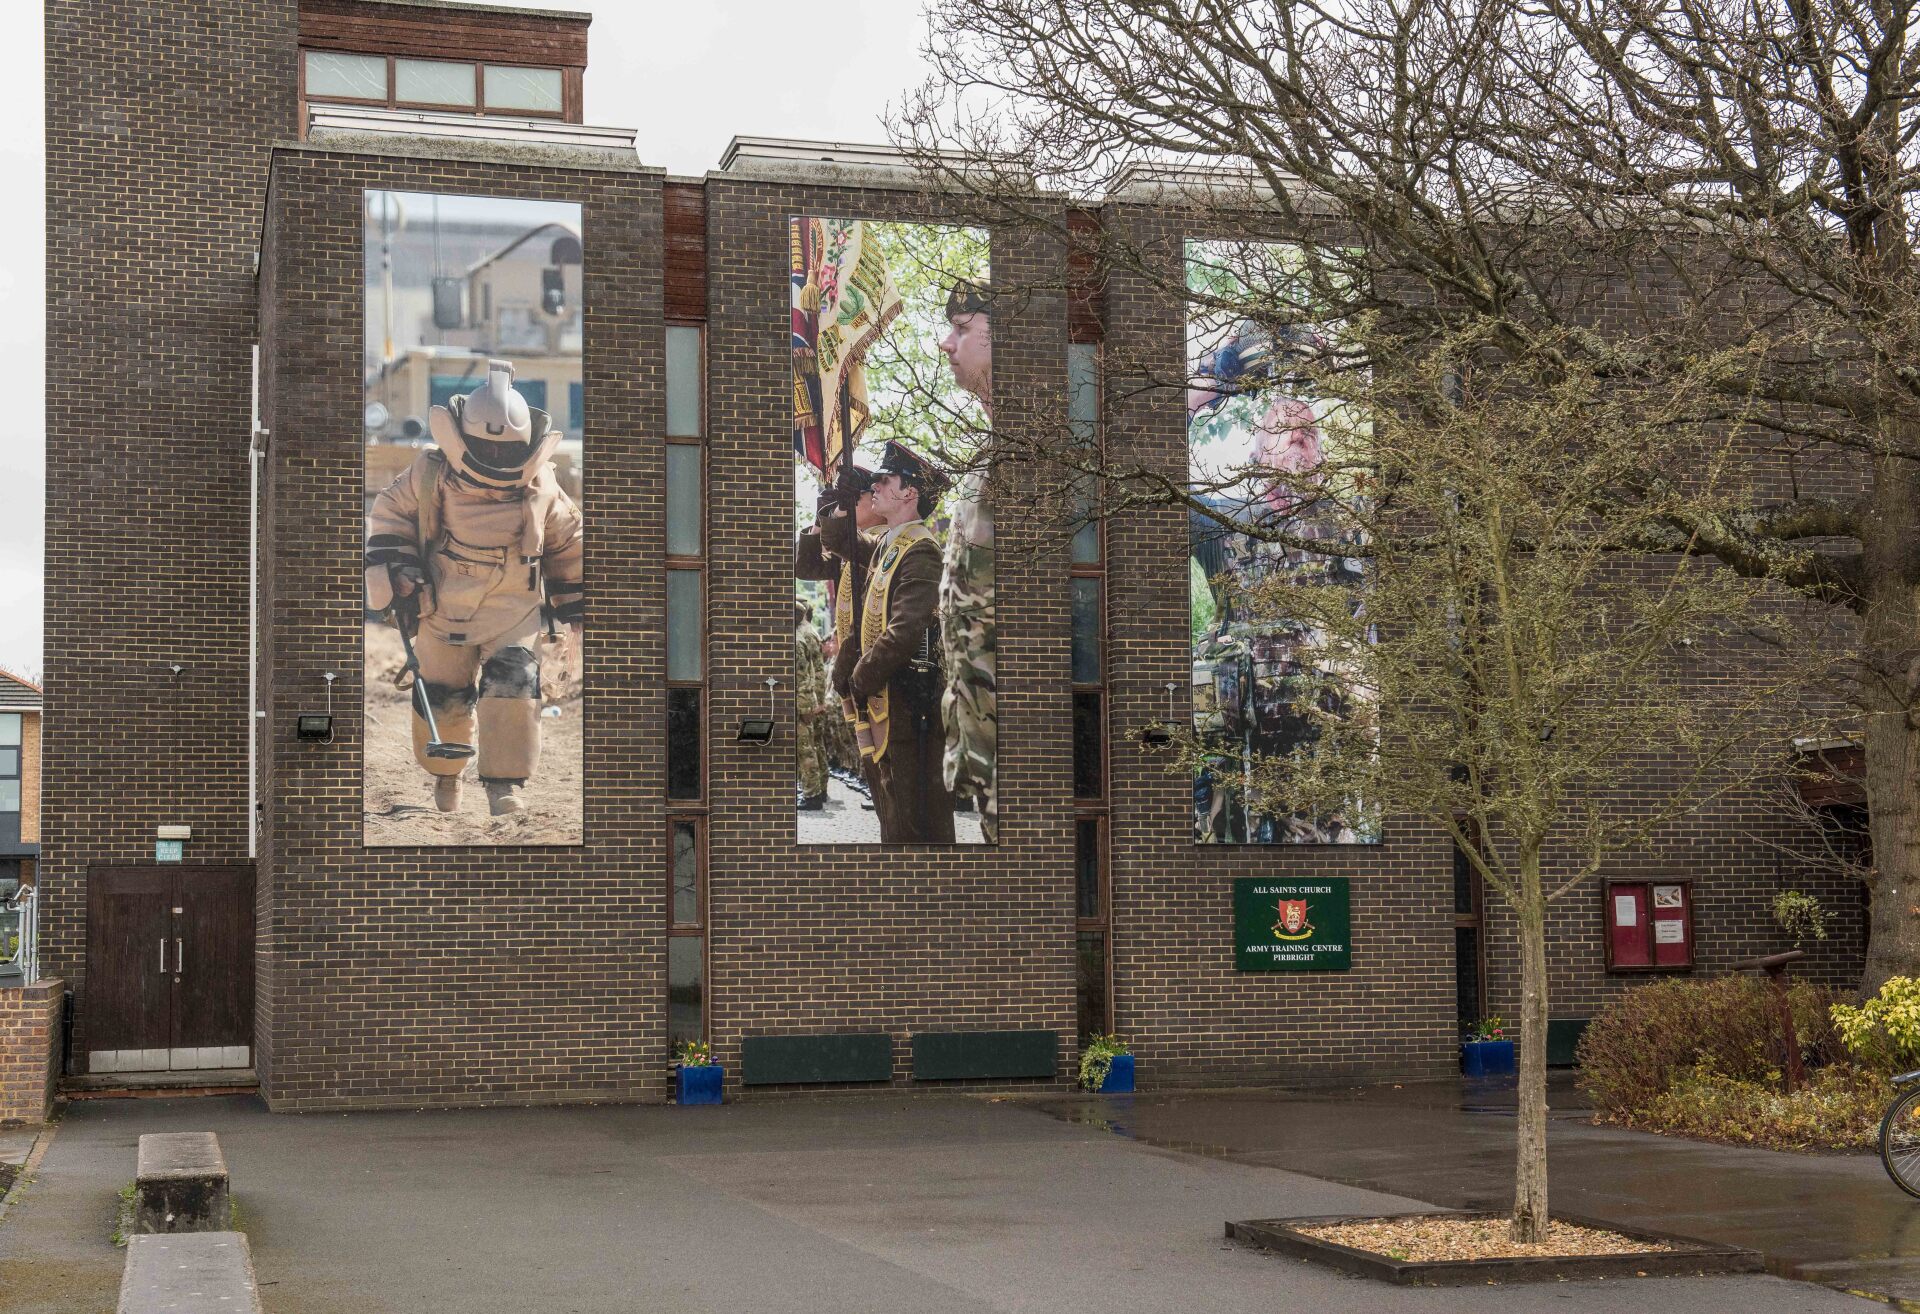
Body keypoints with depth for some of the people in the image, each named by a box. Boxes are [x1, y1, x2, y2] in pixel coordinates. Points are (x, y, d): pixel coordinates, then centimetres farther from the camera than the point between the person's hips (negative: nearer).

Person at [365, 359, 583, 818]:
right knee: (442, 696, 8)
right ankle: (445, 776, 34)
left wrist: (575, 603, 13)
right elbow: (388, 514, 4)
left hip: (515, 610, 0)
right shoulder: (430, 474, -11)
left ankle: (506, 783, -10)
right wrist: (397, 574, -7)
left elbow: (567, 543, 8)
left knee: (512, 688, -19)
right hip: (444, 607, 1)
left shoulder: (541, 488, -7)